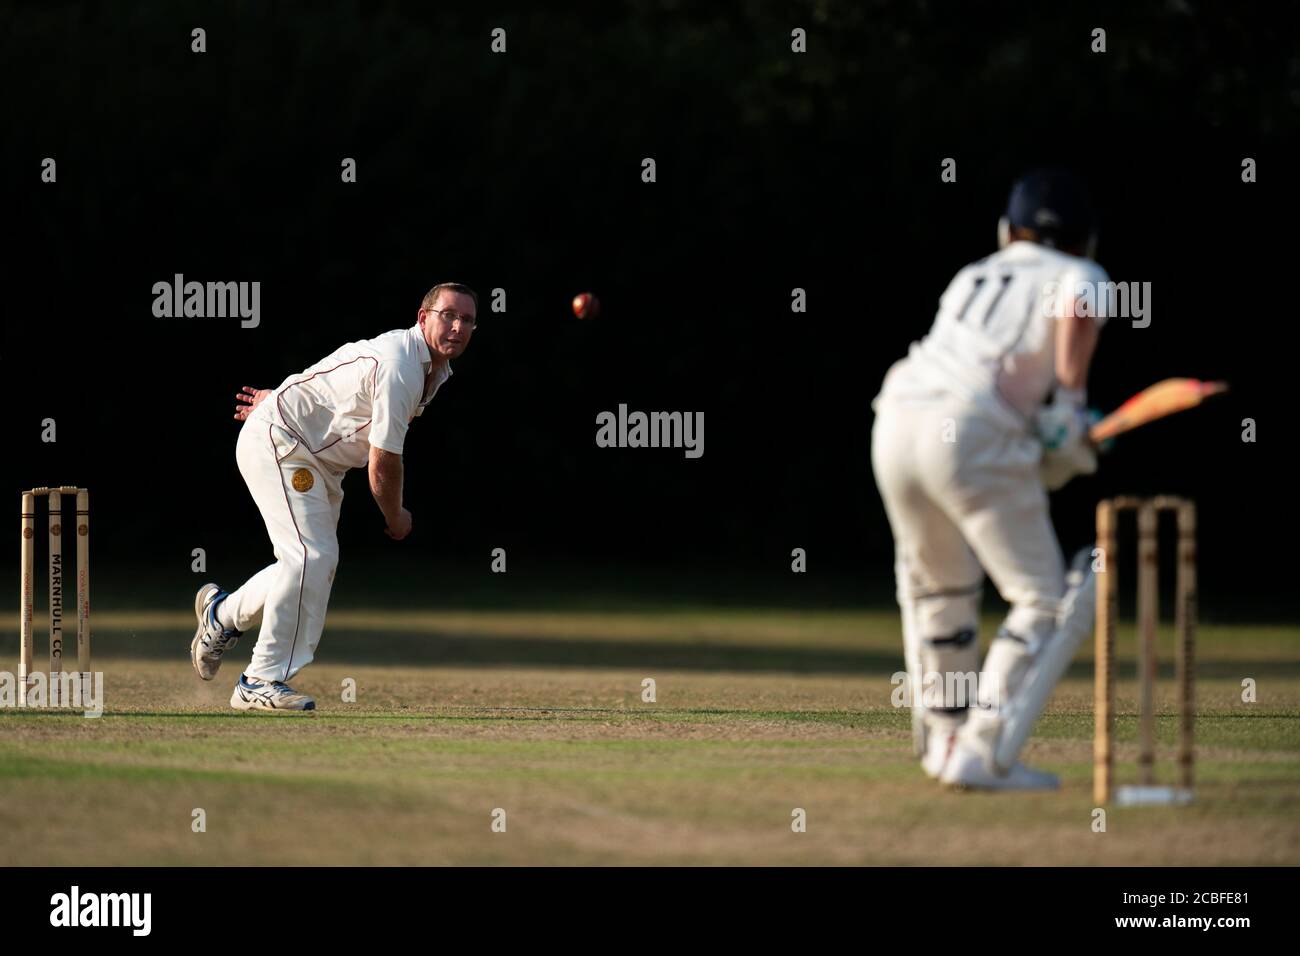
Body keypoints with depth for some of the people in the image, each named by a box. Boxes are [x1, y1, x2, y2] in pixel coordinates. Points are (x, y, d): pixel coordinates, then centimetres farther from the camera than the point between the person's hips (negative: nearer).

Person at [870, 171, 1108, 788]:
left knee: (938, 581, 27)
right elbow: (1079, 305, -12)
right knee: (1045, 599, 3)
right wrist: (1072, 396, -2)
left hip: (896, 421, 6)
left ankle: (943, 737, 30)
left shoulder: (971, 278, 29)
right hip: (975, 437, -6)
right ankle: (982, 753, -8)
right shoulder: (1078, 275, 13)